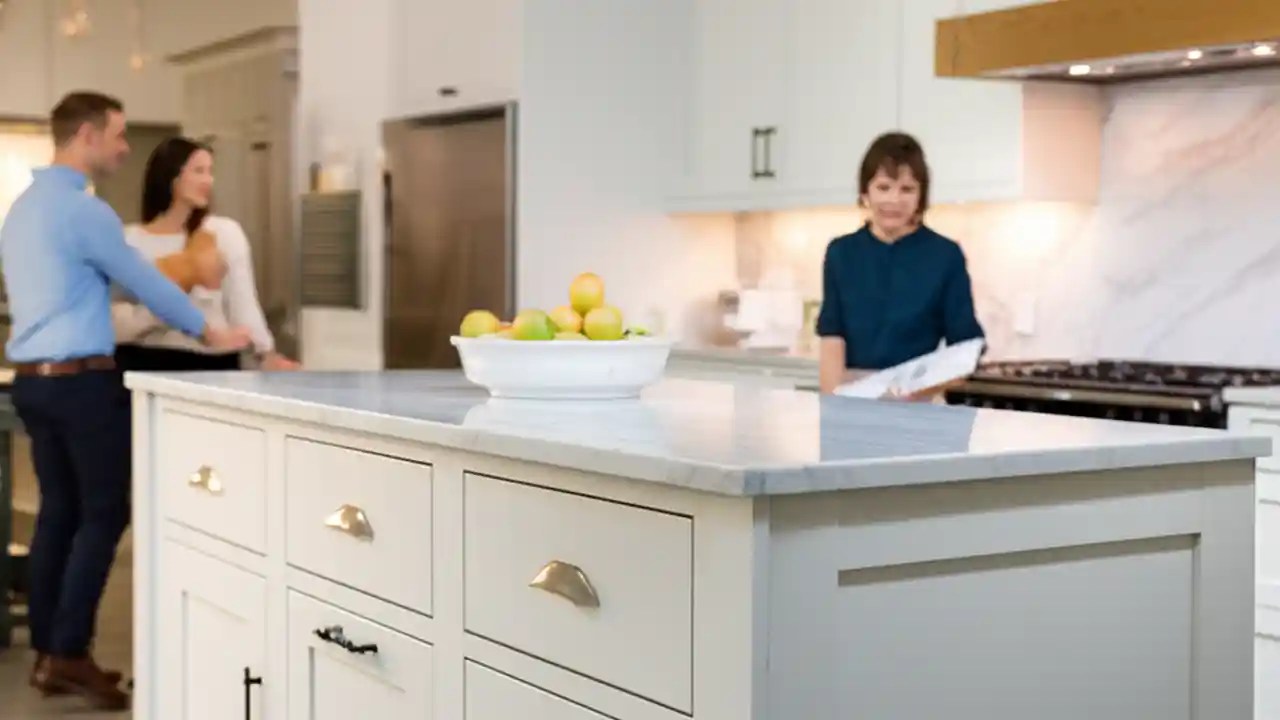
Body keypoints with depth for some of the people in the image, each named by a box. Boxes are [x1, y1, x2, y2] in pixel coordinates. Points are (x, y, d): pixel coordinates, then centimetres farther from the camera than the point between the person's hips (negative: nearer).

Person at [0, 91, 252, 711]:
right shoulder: (82, 210, -14)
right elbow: (145, 283, -6)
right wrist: (211, 334, 7)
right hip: (80, 380, -9)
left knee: (58, 512, 11)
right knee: (103, 514, -2)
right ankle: (67, 655, -3)